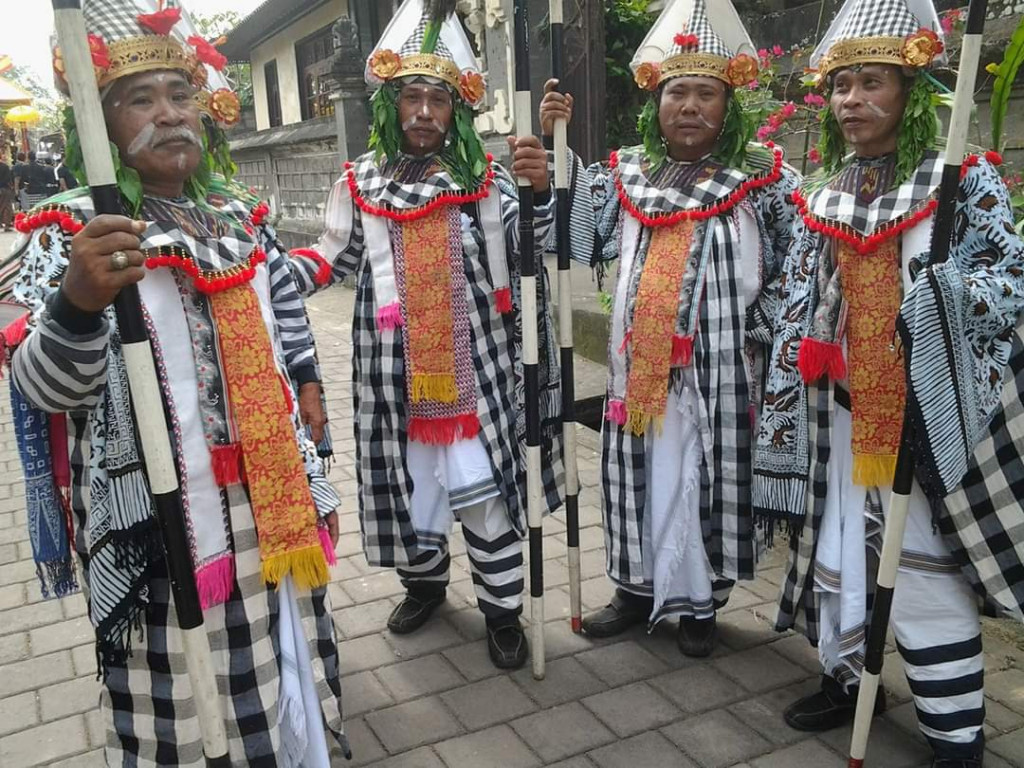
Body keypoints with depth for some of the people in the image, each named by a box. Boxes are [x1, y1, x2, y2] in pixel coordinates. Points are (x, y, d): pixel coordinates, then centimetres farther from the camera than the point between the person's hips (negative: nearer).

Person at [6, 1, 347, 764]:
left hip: (274, 510, 5)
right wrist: (79, 298, -36)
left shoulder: (244, 224, 9)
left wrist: (313, 486, 13)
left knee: (292, 698, 19)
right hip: (158, 529, -4)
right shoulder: (71, 231, -6)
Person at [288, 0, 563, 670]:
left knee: (487, 489, 4)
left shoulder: (487, 179, -1)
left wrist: (542, 188, -21)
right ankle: (425, 582, 40)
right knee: (410, 485, 15)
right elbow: (335, 259, 13)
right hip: (396, 375, 2)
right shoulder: (361, 182, 5)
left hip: (476, 369, -2)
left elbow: (539, 251, -4)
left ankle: (503, 609, 23)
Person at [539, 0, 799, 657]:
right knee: (640, 474, 12)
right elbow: (579, 239, 1)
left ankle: (700, 601, 25)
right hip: (640, 362, 3)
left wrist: (757, 335, -6)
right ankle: (640, 587, 30)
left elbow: (797, 265, 0)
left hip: (720, 365, -2)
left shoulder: (763, 177, -1)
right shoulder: (626, 174, 7)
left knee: (708, 477, 6)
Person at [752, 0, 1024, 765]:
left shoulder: (963, 178, -4)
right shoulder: (821, 194, 10)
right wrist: (786, 406, 9)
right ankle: (848, 677, 35)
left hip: (926, 411, -5)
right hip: (840, 410, 5)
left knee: (926, 567, -2)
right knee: (836, 550, 14)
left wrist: (945, 299, -25)